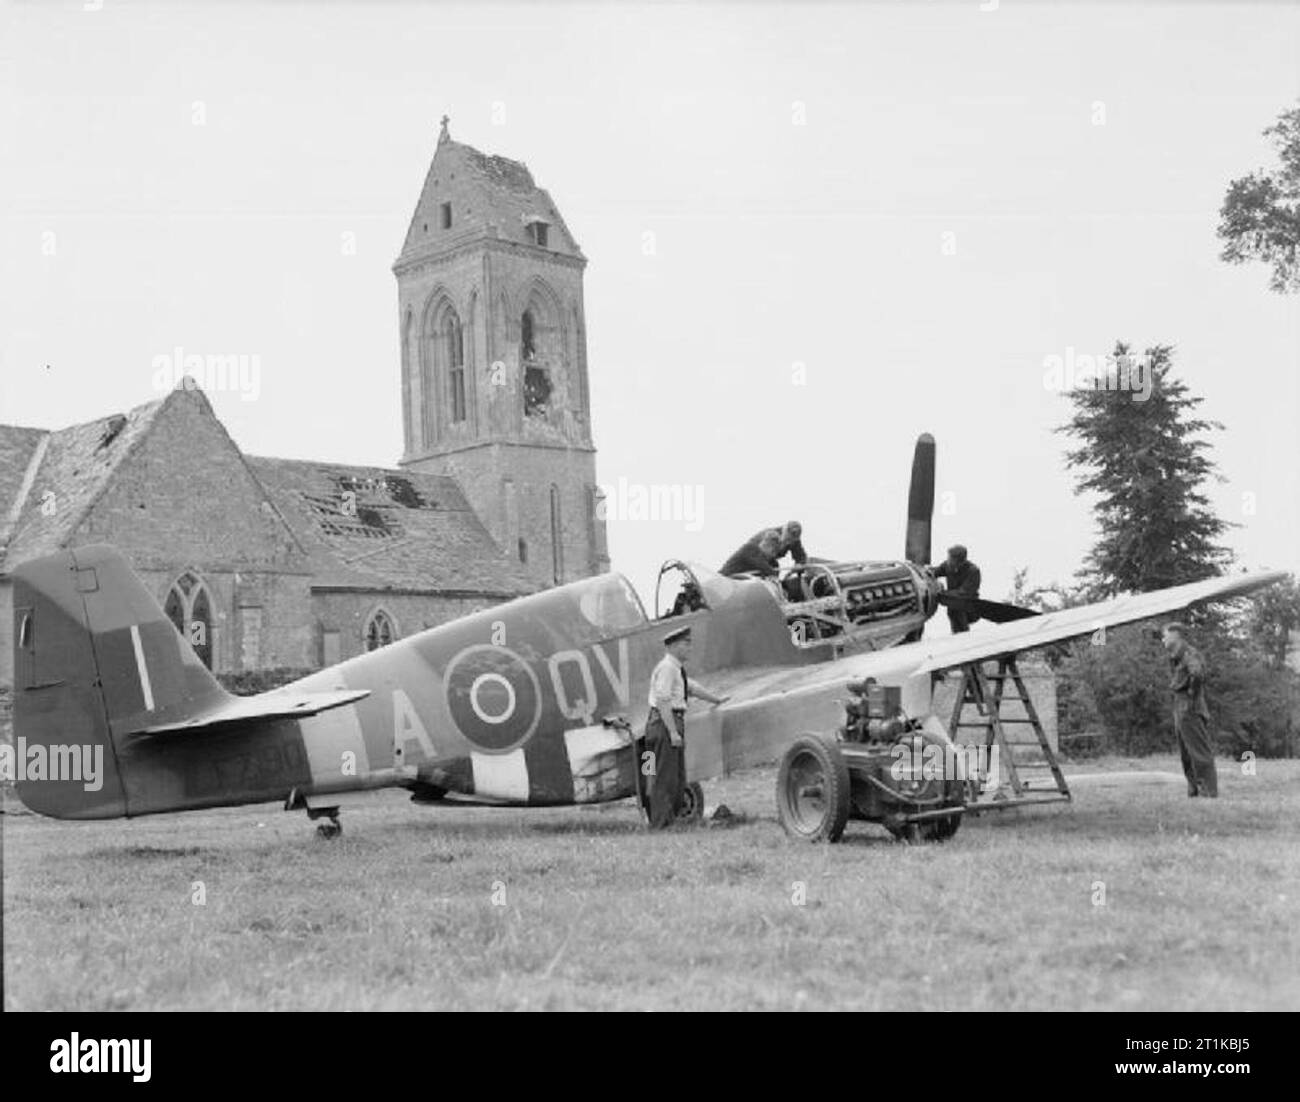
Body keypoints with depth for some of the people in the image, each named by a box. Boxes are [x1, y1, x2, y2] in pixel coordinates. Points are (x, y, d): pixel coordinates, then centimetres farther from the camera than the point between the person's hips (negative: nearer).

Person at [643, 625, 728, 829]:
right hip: (664, 723, -10)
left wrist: (716, 699, 43)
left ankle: (671, 820, 19)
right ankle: (660, 825, -8)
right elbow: (662, 702, -21)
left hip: (675, 722, 10)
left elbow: (690, 688, 32)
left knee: (678, 779, 13)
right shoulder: (666, 668, -14)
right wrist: (673, 732, -24)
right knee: (664, 777, -9)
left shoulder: (677, 668, 16)